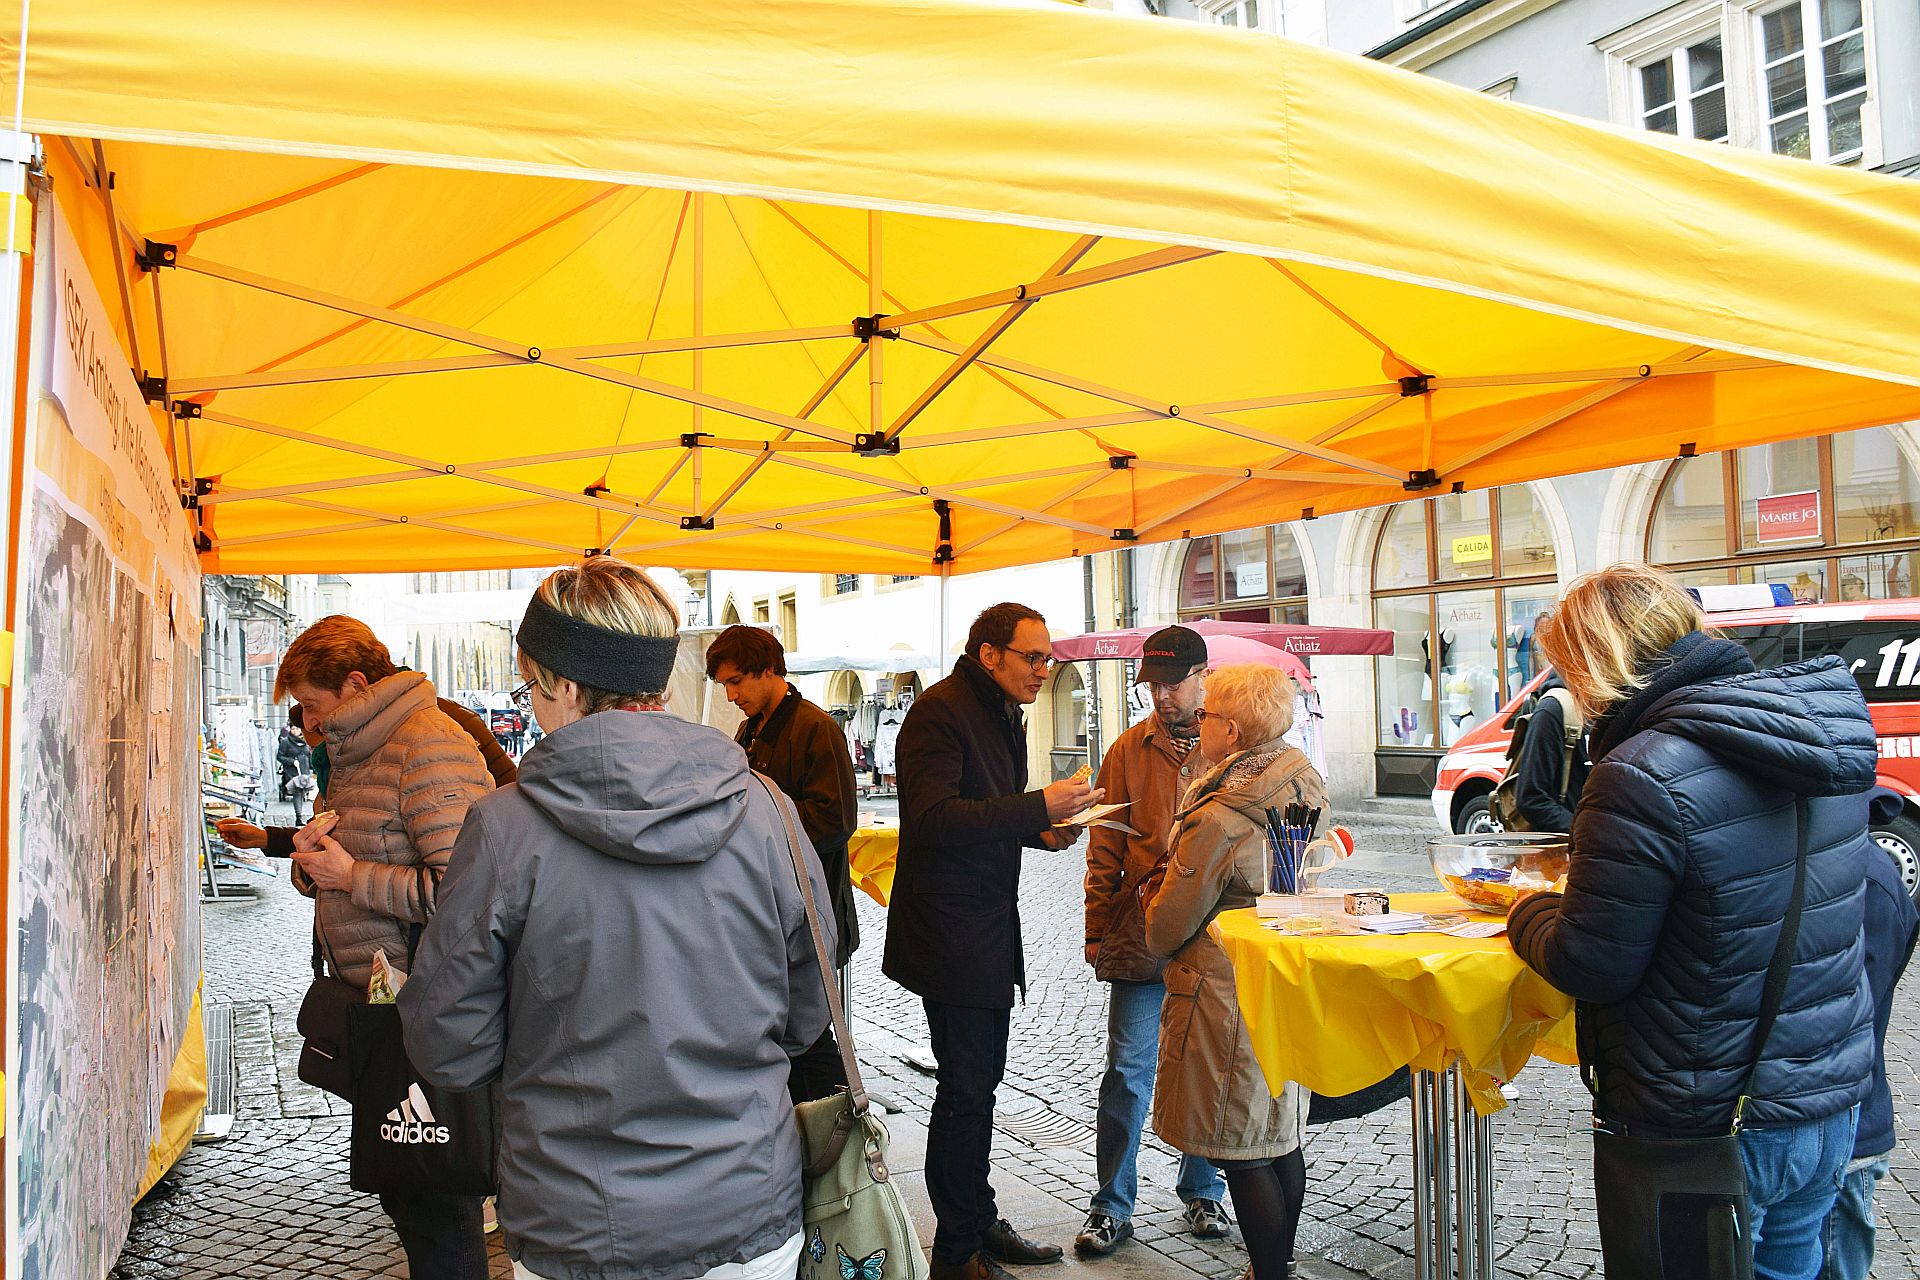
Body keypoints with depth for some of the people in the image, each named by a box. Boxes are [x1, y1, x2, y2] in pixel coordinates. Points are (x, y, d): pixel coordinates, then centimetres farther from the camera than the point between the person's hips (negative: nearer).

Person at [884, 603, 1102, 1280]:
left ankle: (980, 1221, 31)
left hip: (990, 925, 9)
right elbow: (933, 819, -27)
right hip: (949, 929, -9)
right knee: (967, 1089, -3)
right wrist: (1040, 805, -28)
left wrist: (1042, 831, 5)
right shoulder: (939, 712, -16)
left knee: (980, 1078, 18)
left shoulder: (1005, 716, 14)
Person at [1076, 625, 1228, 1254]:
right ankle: (1112, 1206, 14)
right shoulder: (1130, 750, 4)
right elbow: (1105, 854, 6)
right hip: (1140, 937, 0)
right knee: (1128, 1071, 3)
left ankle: (1202, 1190, 29)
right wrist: (1097, 933, 3)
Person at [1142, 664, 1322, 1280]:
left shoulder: (1219, 819, -24)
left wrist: (1154, 895, 7)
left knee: (1242, 1157, 3)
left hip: (1229, 993, -9)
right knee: (1281, 1139, 19)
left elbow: (1169, 927, -16)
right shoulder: (1303, 788, 2)